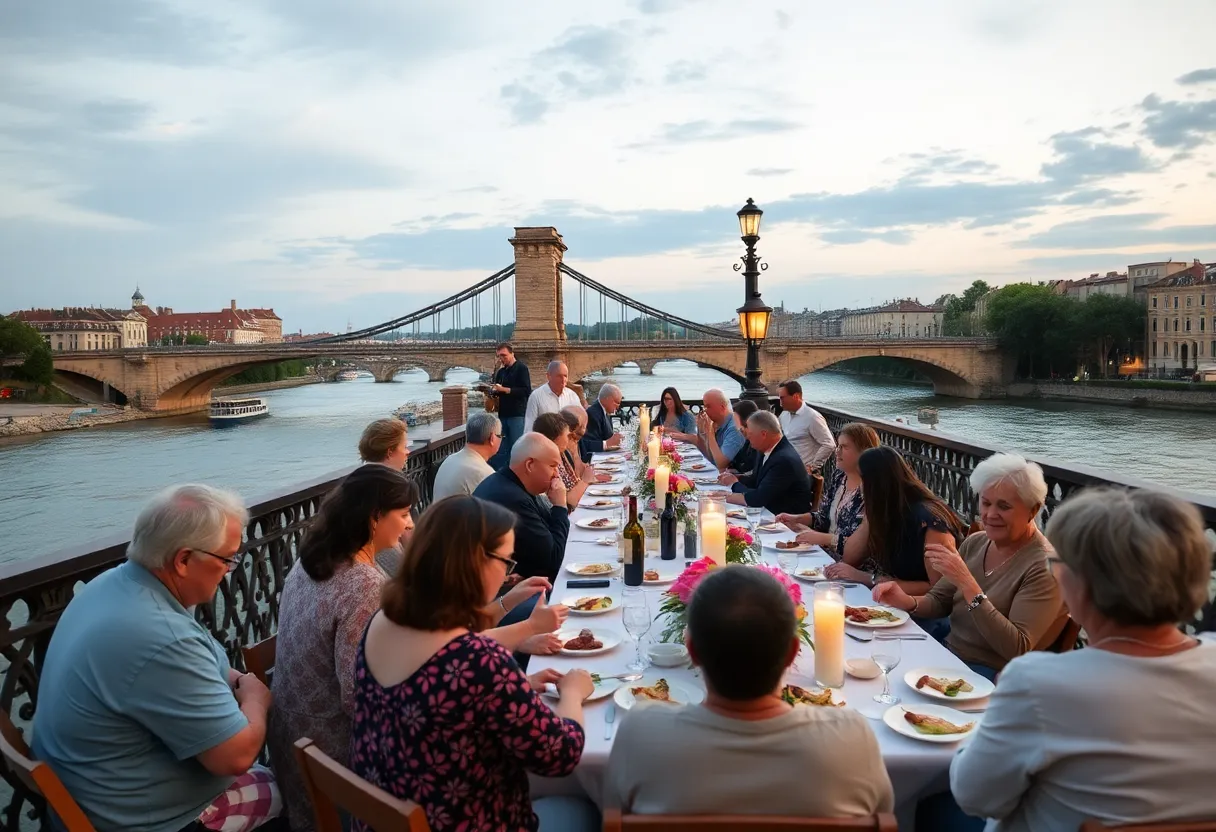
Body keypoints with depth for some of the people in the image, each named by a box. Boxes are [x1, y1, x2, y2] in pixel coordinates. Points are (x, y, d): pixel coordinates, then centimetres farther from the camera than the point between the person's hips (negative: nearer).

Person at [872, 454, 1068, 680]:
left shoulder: (1044, 566, -16)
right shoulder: (975, 543, 4)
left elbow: (1016, 650, -24)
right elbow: (939, 601, 11)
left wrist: (966, 582, -30)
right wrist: (906, 601, -12)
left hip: (991, 676, -6)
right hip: (947, 655, 6)